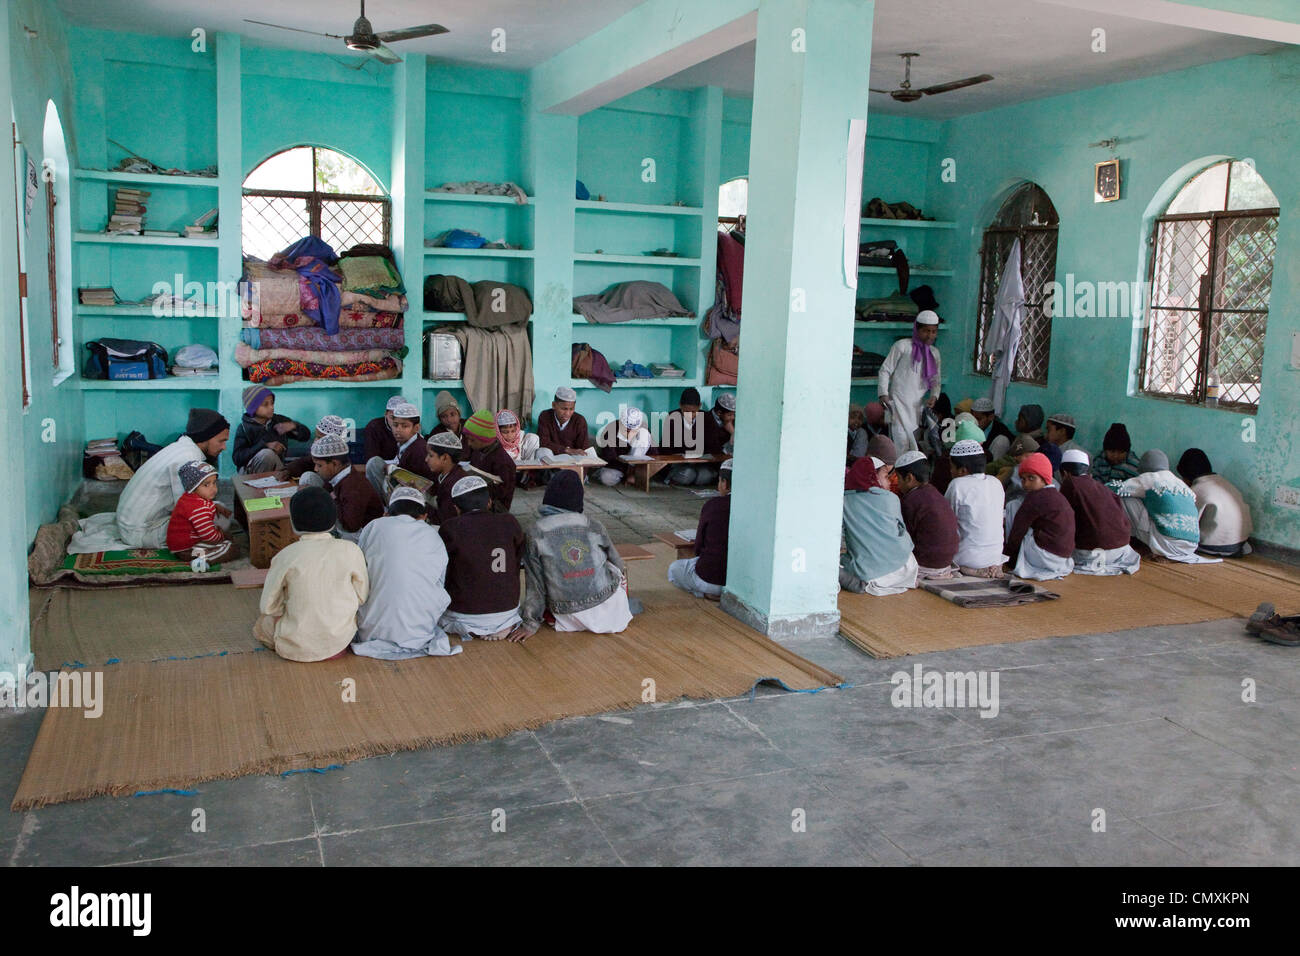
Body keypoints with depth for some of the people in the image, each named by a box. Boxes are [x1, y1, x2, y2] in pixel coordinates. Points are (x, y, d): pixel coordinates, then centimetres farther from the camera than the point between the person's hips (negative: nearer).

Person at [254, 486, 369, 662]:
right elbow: (363, 597, -2)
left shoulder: (286, 557, -15)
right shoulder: (351, 551, -11)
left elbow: (268, 607, -7)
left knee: (261, 624, 26)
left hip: (297, 648, -2)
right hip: (340, 641, 2)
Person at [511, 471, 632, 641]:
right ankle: (622, 615, 25)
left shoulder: (535, 534, -9)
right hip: (607, 606, -1)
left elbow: (535, 583, -5)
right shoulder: (593, 526, -5)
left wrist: (530, 623, 4)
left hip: (570, 617, 1)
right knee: (618, 570, 29)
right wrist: (621, 574, 36)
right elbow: (616, 560, 13)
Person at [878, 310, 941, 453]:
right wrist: (883, 393, -11)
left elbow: (936, 380, 20)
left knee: (914, 441, 1)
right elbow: (885, 370, -1)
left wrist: (934, 395, 0)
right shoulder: (902, 346, -1)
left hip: (918, 405, 5)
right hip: (898, 402, -5)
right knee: (902, 439, -18)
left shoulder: (934, 353, 16)